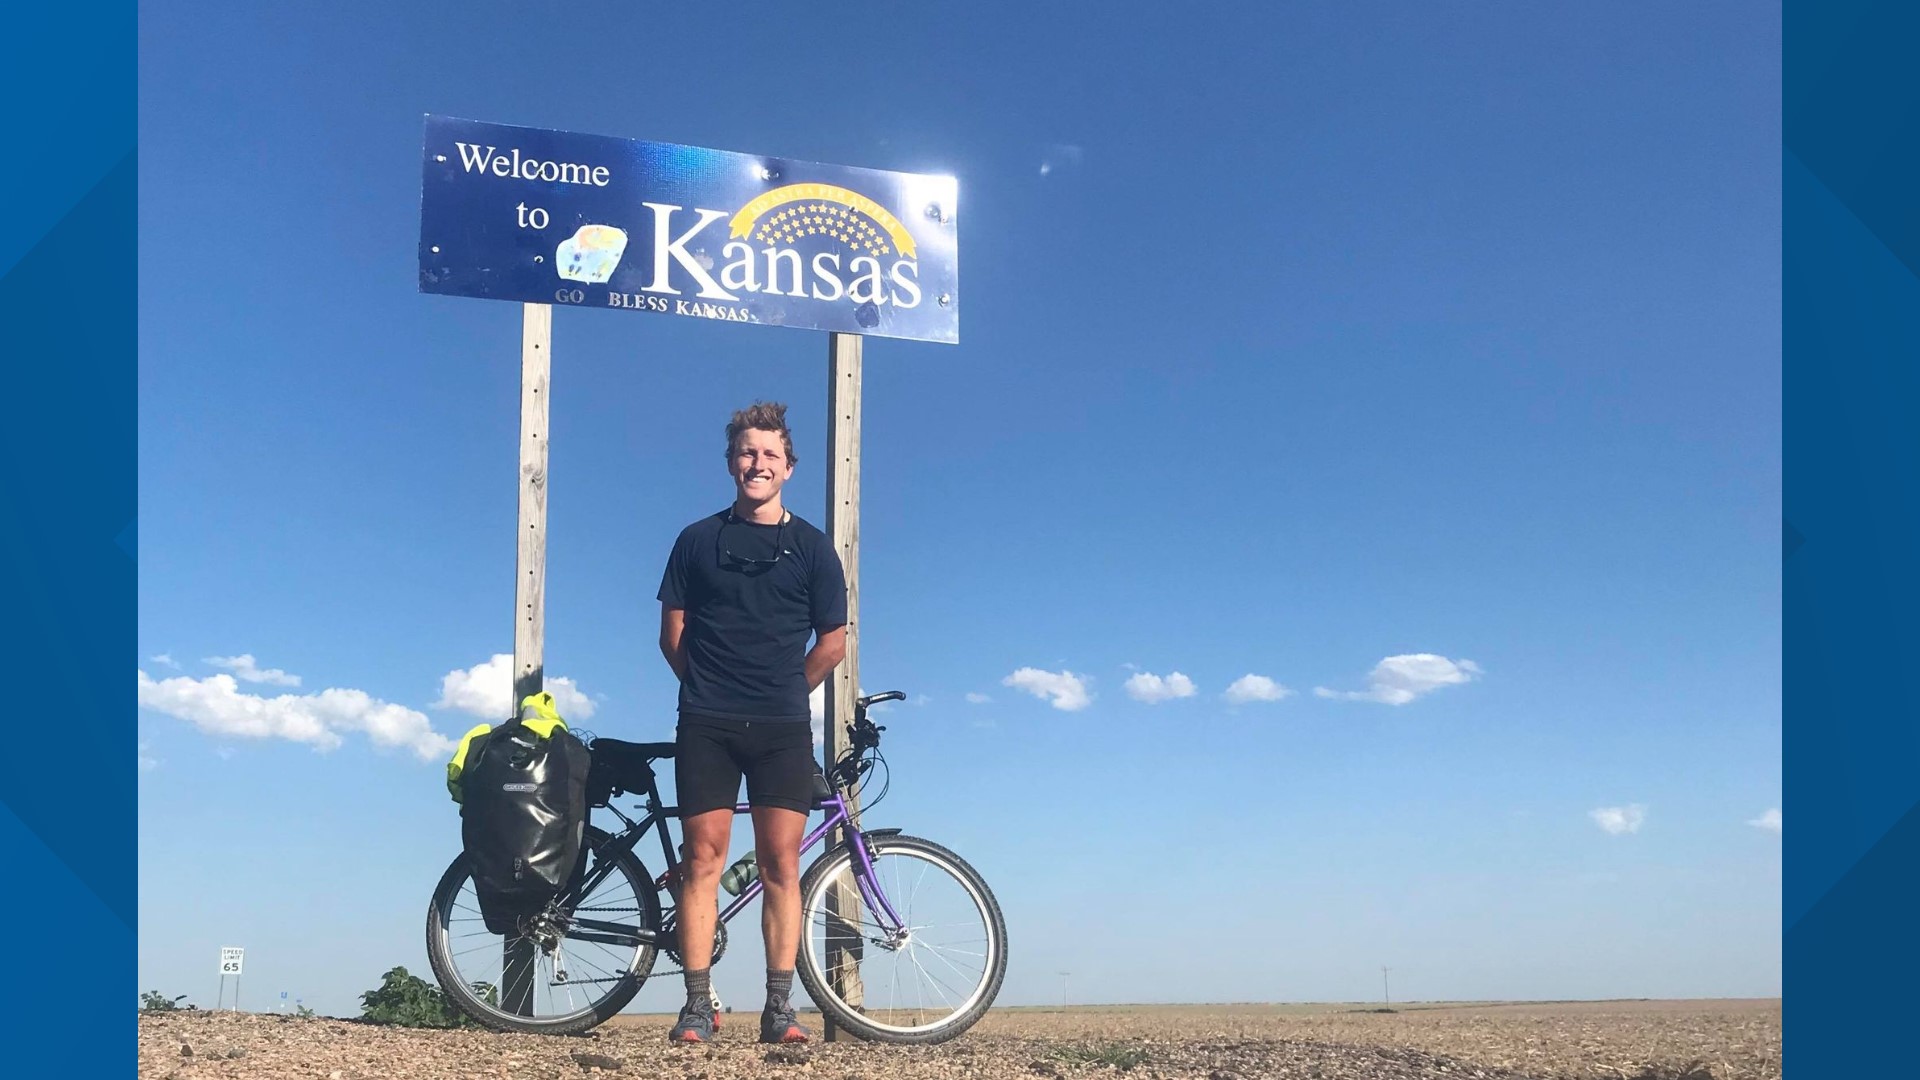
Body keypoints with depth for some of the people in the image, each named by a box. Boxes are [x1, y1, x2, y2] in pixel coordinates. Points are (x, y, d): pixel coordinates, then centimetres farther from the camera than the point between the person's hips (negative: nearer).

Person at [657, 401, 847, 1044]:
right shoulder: (698, 540, 8)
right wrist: (713, 686, 11)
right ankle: (698, 1005, 3)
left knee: (781, 863, -1)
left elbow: (833, 641, 10)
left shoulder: (812, 547, 7)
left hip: (783, 729, 0)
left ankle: (779, 1008, 3)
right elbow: (673, 633, 11)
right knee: (703, 857, -2)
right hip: (706, 725, 0)